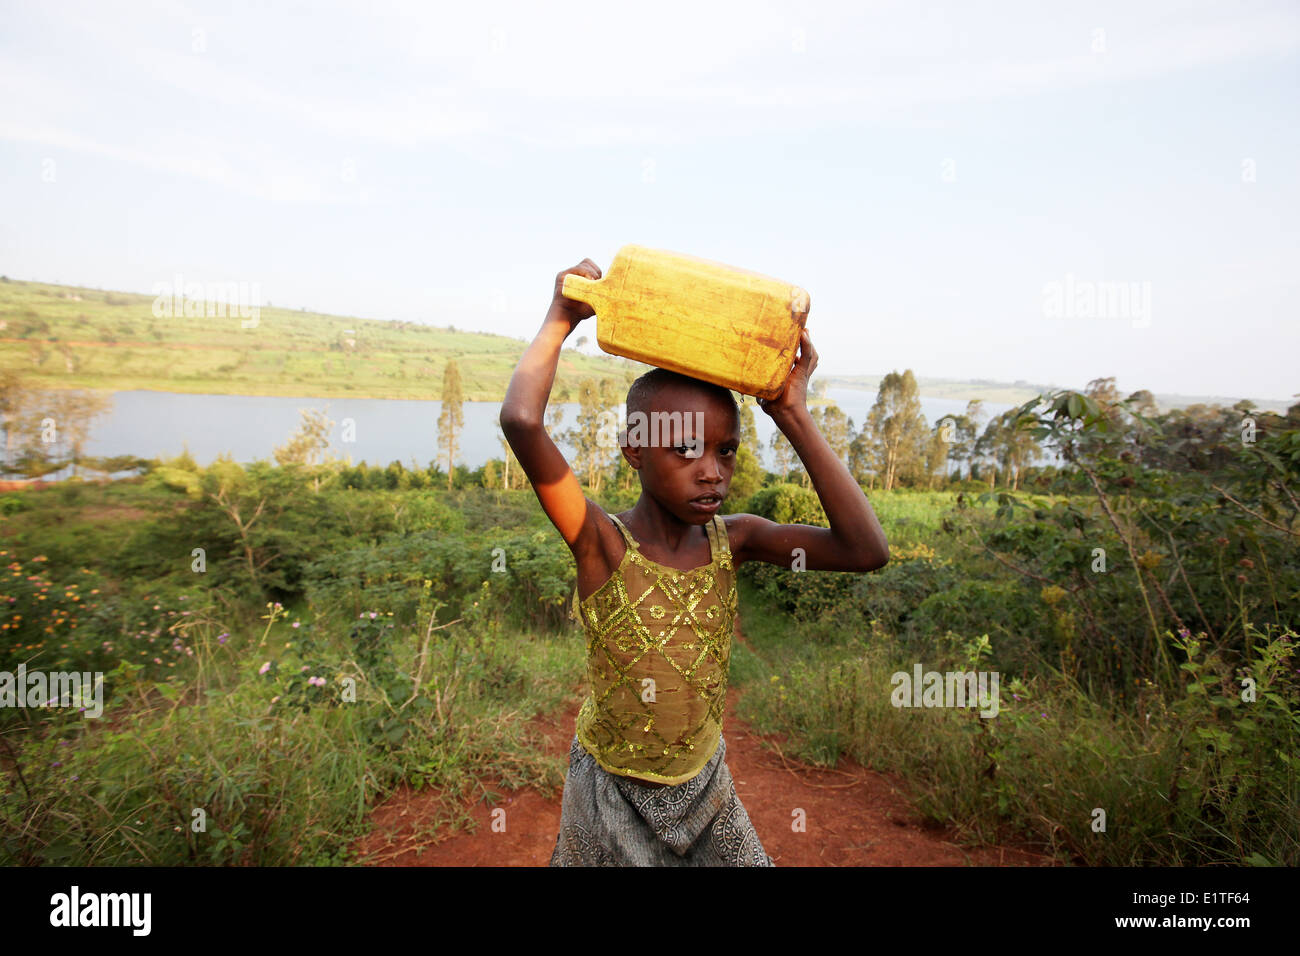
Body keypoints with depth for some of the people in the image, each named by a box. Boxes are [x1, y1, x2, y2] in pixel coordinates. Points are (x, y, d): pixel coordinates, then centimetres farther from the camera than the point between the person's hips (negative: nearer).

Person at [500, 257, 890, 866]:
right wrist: (560, 321, -24)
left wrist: (794, 417, -23)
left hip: (706, 782, 4)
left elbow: (867, 551, -24)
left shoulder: (733, 540, -12)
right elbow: (521, 422, -40)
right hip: (611, 791, -3)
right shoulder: (602, 543, -24)